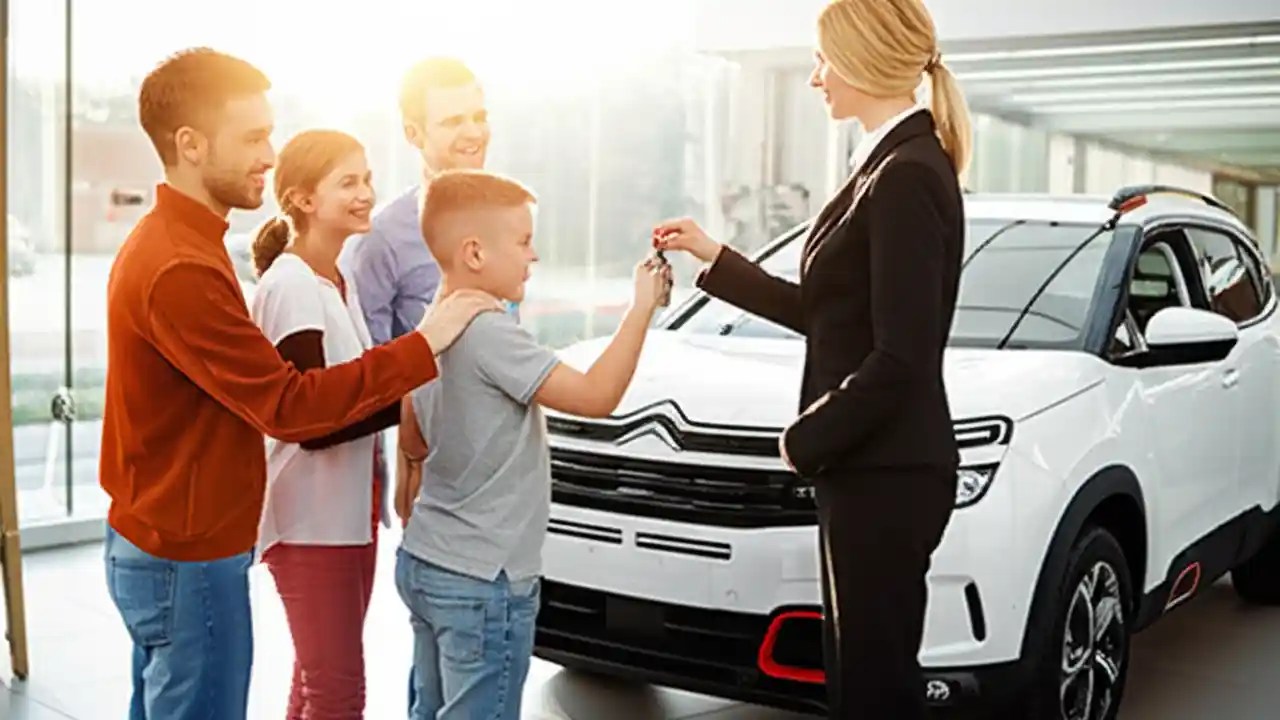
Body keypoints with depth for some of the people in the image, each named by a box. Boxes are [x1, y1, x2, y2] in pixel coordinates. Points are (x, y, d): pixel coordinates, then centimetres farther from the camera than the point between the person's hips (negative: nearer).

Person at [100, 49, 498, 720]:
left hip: (157, 544, 10)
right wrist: (421, 347, -21)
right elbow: (287, 405, -24)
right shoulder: (181, 269, -24)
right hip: (191, 562, -10)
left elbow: (250, 387, 11)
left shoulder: (163, 239, 11)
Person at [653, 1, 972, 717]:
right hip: (866, 466, 9)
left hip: (888, 474, -9)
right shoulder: (892, 167, 12)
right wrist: (713, 255, 18)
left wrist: (807, 440, -10)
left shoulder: (907, 177, -18)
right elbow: (824, 312, 16)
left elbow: (900, 359, -22)